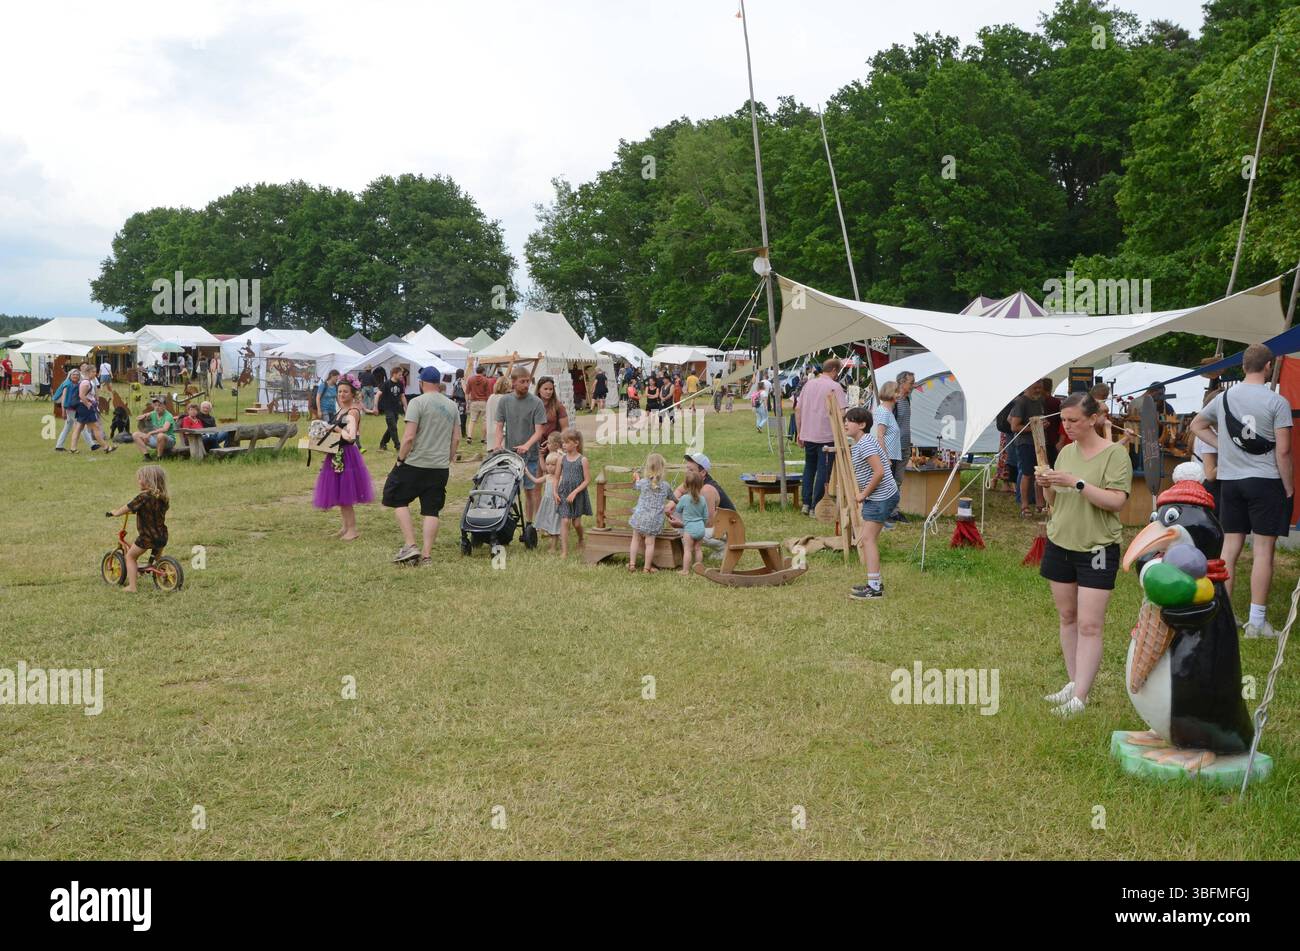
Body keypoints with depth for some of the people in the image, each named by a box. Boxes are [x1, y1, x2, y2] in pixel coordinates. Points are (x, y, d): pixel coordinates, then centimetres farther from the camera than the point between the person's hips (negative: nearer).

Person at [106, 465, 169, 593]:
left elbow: (126, 508, -10)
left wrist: (113, 513, 9)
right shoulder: (163, 498, 4)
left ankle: (132, 586, 5)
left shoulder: (144, 497, -17)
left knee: (130, 556, 10)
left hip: (147, 537, -6)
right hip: (162, 536, 6)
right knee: (158, 557, 31)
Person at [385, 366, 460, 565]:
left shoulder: (417, 402, -9)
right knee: (431, 511, 8)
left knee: (399, 500, 11)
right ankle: (427, 555, 7)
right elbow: (456, 439, 10)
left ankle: (410, 545, 2)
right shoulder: (452, 406, 9)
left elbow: (409, 436, -15)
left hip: (415, 464, -5)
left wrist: (400, 458, -4)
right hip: (441, 467, 5)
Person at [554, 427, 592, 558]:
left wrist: (575, 492, -16)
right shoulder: (562, 458, 1)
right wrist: (555, 492, -2)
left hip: (578, 495, -2)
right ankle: (564, 551, -6)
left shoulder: (583, 460, -8)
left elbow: (587, 480, -9)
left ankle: (581, 540, 39)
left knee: (576, 522, 7)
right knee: (565, 521, -7)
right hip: (563, 493, 2)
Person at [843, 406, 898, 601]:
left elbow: (879, 471, -25)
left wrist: (864, 494, -17)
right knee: (868, 539, 15)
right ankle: (876, 582, 24)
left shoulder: (865, 444, -18)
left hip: (881, 497, -11)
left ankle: (874, 588, -11)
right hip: (876, 497, 11)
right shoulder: (856, 445, 14)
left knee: (867, 538, -11)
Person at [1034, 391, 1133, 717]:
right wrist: (1046, 485, -4)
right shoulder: (1066, 452, 8)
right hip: (1060, 544, 6)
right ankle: (1073, 683, 21)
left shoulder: (1115, 454, -10)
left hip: (1097, 549, -6)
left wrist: (1076, 483, -25)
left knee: (1089, 626, -7)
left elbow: (1116, 501, -19)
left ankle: (1080, 696, -6)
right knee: (1067, 618, 11)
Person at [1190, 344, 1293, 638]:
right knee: (1263, 550, 0)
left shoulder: (1224, 398, 6)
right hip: (1266, 481, -5)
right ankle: (1257, 621, 2)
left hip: (1229, 479, 5)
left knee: (1230, 547, 10)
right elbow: (1283, 450, -12)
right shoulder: (1276, 402, -9)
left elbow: (1197, 425, 21)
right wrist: (1289, 488, -3)